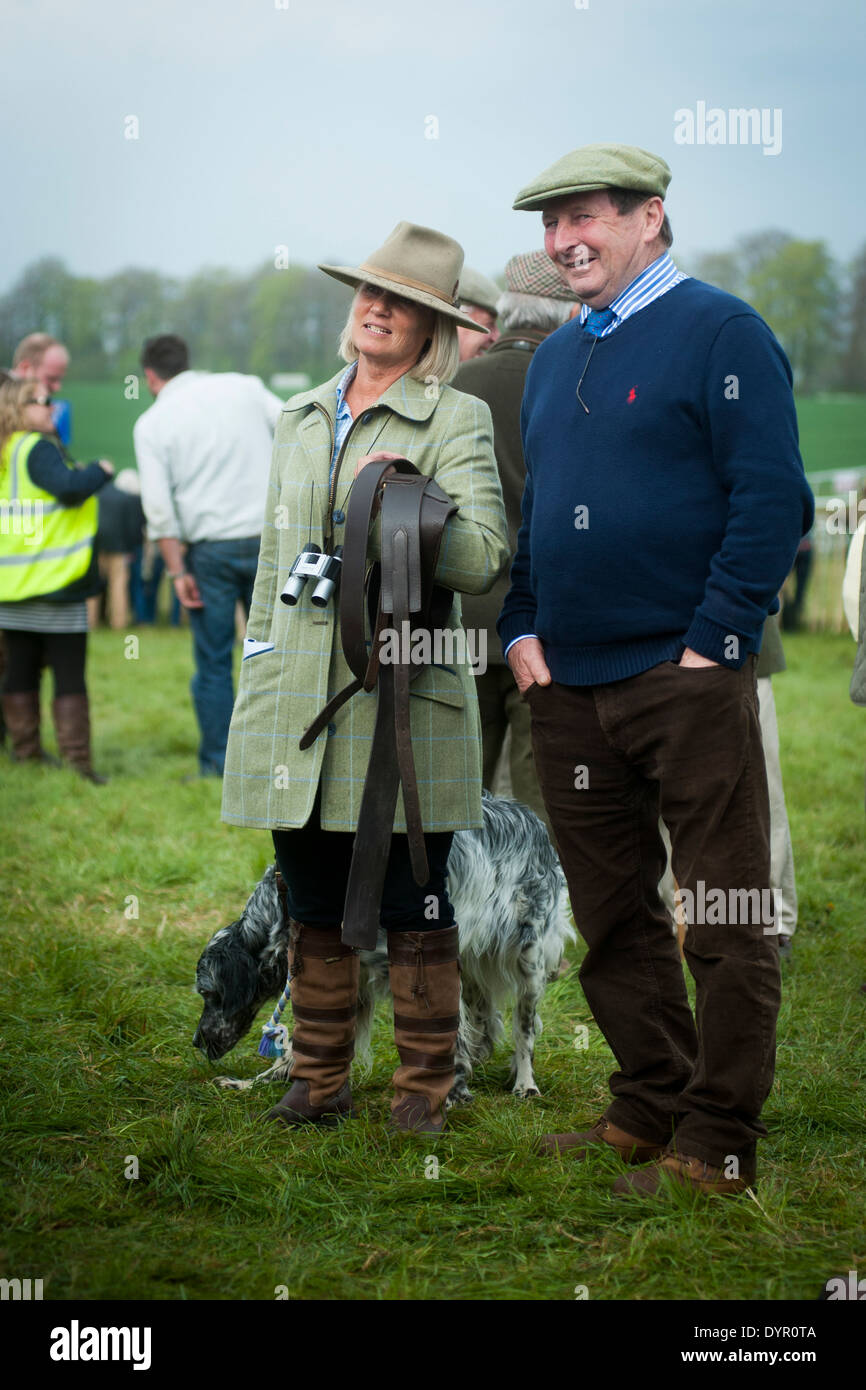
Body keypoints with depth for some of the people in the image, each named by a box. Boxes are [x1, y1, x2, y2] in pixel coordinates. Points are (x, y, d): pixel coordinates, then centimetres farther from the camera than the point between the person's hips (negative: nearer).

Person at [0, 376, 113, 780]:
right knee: (69, 676, -3)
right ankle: (76, 759, -4)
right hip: (55, 583, -8)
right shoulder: (36, 448, -15)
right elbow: (68, 487, -27)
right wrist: (101, 470, -11)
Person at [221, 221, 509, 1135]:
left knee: (413, 911, 1)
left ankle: (424, 1089, 13)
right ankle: (319, 1081, 20)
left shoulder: (457, 421, 0)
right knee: (314, 910, 10)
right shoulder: (300, 419, 17)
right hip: (300, 698, 5)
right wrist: (257, 675, 18)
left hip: (402, 696, -5)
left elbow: (482, 562, -10)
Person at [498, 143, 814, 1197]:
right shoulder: (555, 358, 17)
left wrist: (712, 642, -15)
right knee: (612, 916, 12)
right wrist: (521, 630, 9)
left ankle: (718, 1143, 5)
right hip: (567, 686, 7)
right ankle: (650, 1105, 24)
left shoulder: (720, 332, -5)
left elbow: (773, 499, -11)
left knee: (724, 921, -2)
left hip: (689, 678, -7)